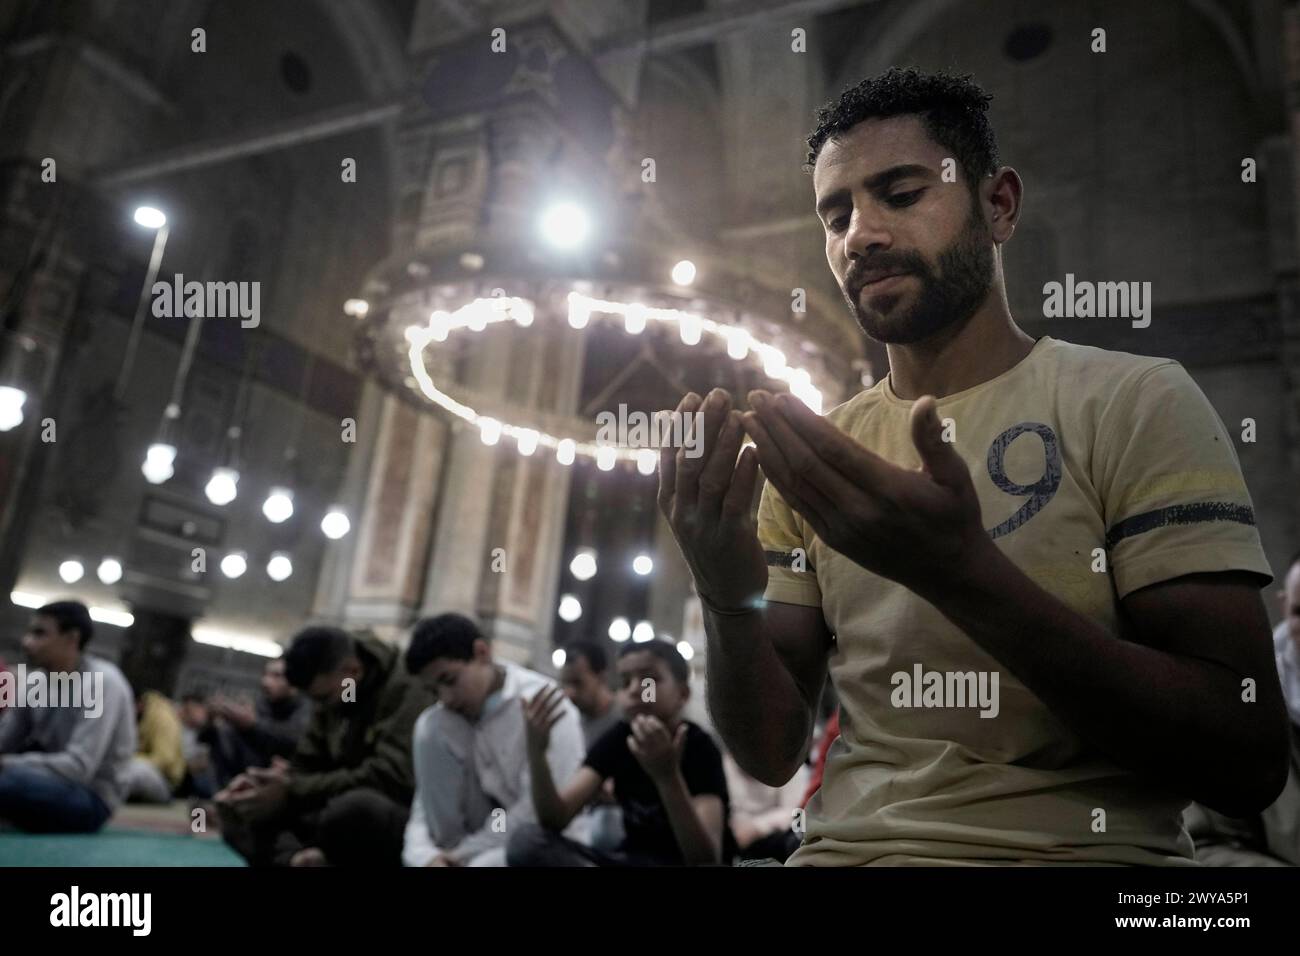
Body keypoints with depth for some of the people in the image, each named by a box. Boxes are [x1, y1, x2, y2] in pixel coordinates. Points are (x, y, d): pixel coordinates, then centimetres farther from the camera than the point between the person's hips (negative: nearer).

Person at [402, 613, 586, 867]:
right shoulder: (441, 721, -1)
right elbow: (425, 804, -3)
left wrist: (465, 852, -16)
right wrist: (425, 856, -25)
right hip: (492, 830, 7)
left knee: (485, 864, -42)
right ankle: (450, 856, -11)